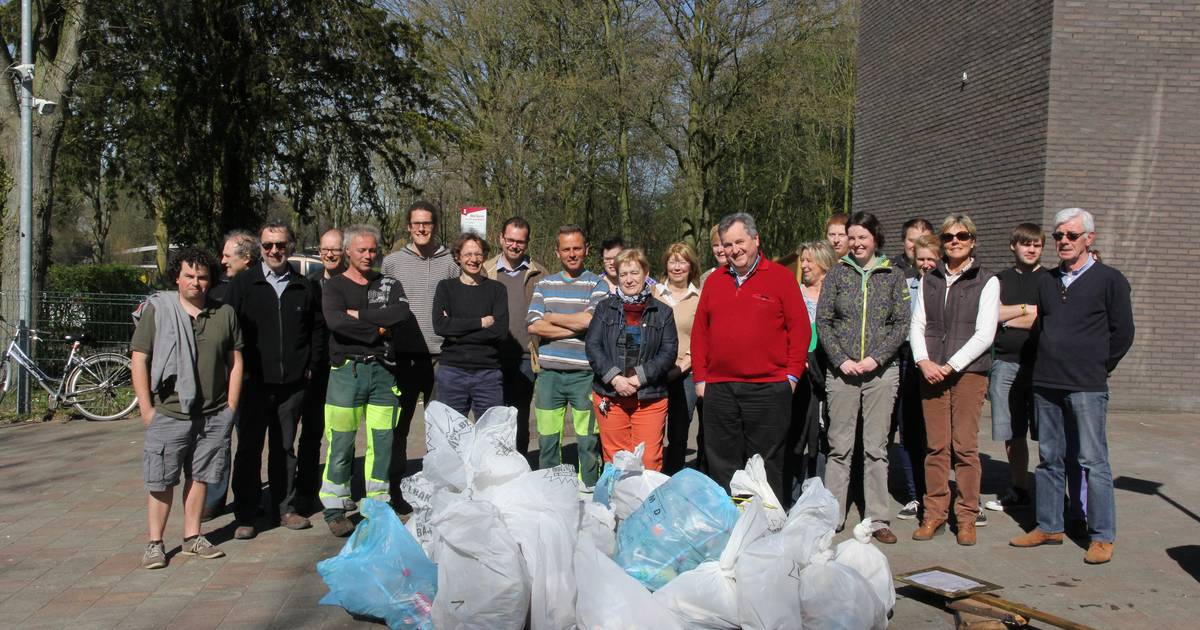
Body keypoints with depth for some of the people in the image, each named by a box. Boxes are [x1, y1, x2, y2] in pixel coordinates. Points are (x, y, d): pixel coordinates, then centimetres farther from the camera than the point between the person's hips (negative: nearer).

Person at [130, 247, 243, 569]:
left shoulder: (225, 313, 6)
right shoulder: (156, 310, -1)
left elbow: (235, 362, 10)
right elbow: (139, 360, -1)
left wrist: (230, 407, 5)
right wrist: (146, 409, -5)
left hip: (213, 416, 2)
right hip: (169, 414, -2)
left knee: (199, 477, 10)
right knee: (162, 481, 3)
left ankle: (192, 537, 22)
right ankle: (155, 543, 14)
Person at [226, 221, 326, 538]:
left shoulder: (304, 287, 8)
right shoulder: (243, 283, 2)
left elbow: (318, 328, 13)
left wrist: (311, 366, 4)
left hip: (292, 383, 2)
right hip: (254, 382, -2)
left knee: (285, 448, 11)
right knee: (249, 449, 4)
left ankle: (284, 508, 21)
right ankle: (245, 515, 12)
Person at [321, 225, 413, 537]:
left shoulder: (389, 284, 14)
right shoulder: (335, 285, 6)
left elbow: (403, 312, -7)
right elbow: (335, 321, -14)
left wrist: (361, 315, -10)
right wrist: (377, 329, -9)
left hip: (383, 370, 3)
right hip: (347, 370, -3)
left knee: (383, 442, 5)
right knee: (341, 444, -2)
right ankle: (335, 509, 9)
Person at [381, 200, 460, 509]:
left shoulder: (450, 262, 5)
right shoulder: (391, 262, 6)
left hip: (440, 356, 0)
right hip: (403, 356, 0)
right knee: (398, 424, 6)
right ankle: (395, 487, 16)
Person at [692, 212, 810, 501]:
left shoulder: (781, 277, 2)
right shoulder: (714, 281, 14)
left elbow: (800, 328, 0)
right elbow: (699, 331, 14)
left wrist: (792, 374, -5)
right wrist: (700, 377, 8)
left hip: (769, 390, -4)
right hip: (718, 390, 4)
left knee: (767, 466, 2)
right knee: (721, 466, 9)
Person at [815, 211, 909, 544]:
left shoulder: (892, 275, 6)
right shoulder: (838, 273, 6)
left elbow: (901, 323, 2)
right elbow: (822, 320, 2)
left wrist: (876, 357, -10)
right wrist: (841, 360, -8)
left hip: (881, 371, 0)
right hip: (842, 370, 0)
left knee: (876, 447, 4)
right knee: (839, 445, 3)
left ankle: (877, 518, 12)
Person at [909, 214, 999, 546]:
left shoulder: (987, 281, 3)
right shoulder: (929, 280, 15)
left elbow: (984, 334, -4)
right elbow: (917, 325, 11)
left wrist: (950, 366, -10)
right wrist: (924, 362, -5)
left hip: (969, 370, -3)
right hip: (931, 371, 3)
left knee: (965, 446, -3)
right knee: (935, 445, 3)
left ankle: (967, 516, 7)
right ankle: (934, 512, 11)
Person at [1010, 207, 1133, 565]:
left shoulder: (1109, 280, -2)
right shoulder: (1046, 281, 14)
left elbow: (1122, 333, -1)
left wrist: (1096, 369, 2)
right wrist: (1047, 367, 12)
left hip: (1087, 388, -5)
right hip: (1046, 384, 5)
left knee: (1093, 461, -3)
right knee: (1049, 458, 10)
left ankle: (1102, 537, 5)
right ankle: (1049, 527, 19)